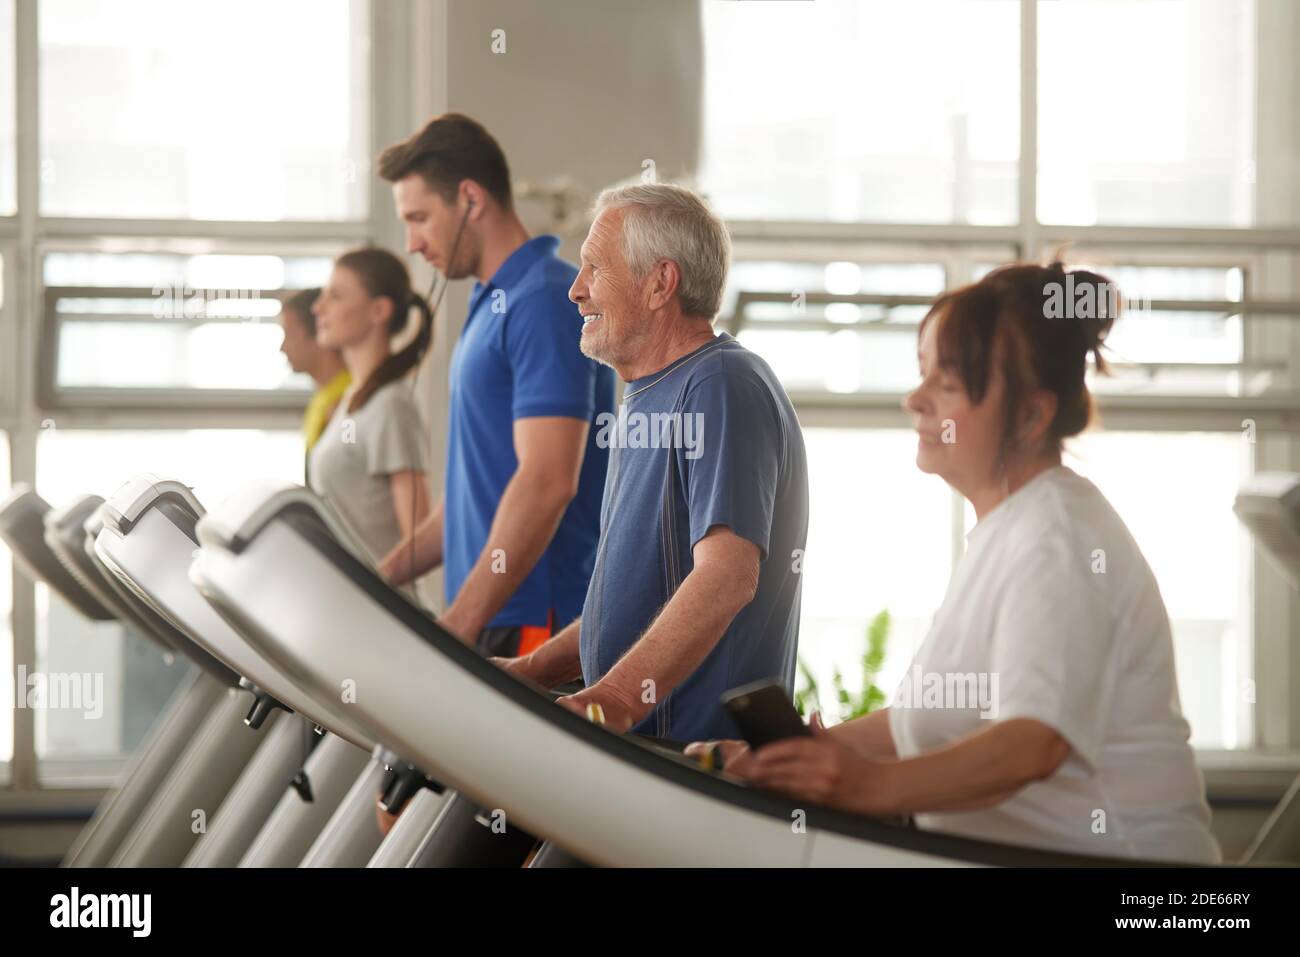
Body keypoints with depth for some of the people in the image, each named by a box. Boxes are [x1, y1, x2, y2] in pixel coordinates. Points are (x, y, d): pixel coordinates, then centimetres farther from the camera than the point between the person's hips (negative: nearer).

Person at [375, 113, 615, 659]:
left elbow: (547, 482, -21)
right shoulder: (494, 305, 19)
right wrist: (383, 576, 17)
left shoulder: (545, 303, -12)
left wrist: (458, 627, -24)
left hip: (535, 623, -9)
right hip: (491, 619, 9)